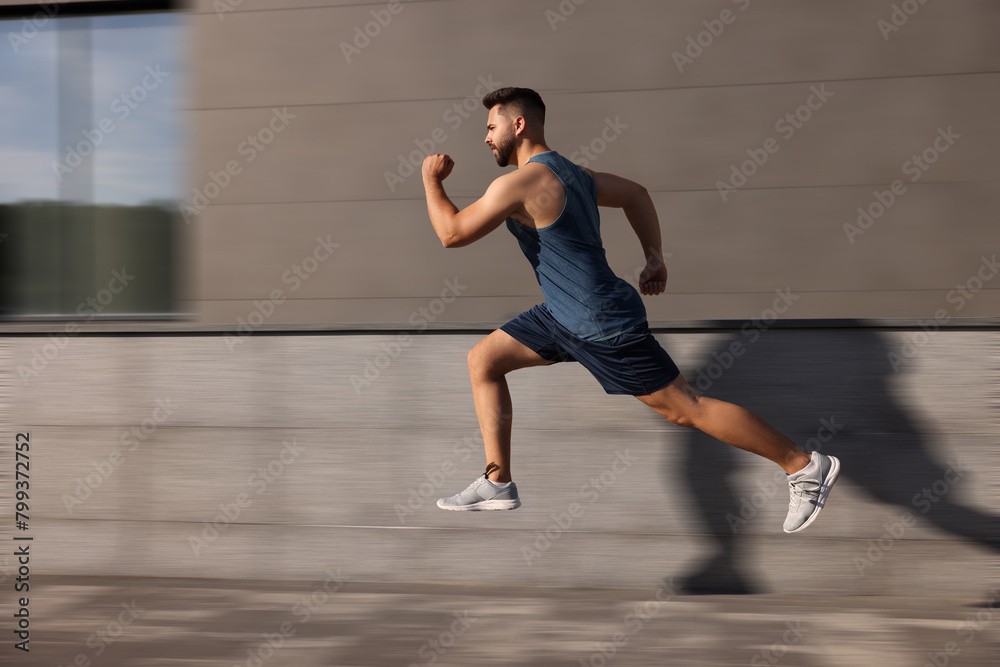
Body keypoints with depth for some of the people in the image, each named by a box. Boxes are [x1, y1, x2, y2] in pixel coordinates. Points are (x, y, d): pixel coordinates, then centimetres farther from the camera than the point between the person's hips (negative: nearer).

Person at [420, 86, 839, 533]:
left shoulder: (521, 182, -19)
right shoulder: (568, 172, 11)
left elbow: (452, 233, -17)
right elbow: (635, 194, 23)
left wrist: (431, 179, -1)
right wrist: (654, 256, 19)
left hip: (605, 327, -10)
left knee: (687, 408, -2)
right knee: (482, 361, 9)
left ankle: (805, 466, 9)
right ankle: (498, 483, 13)